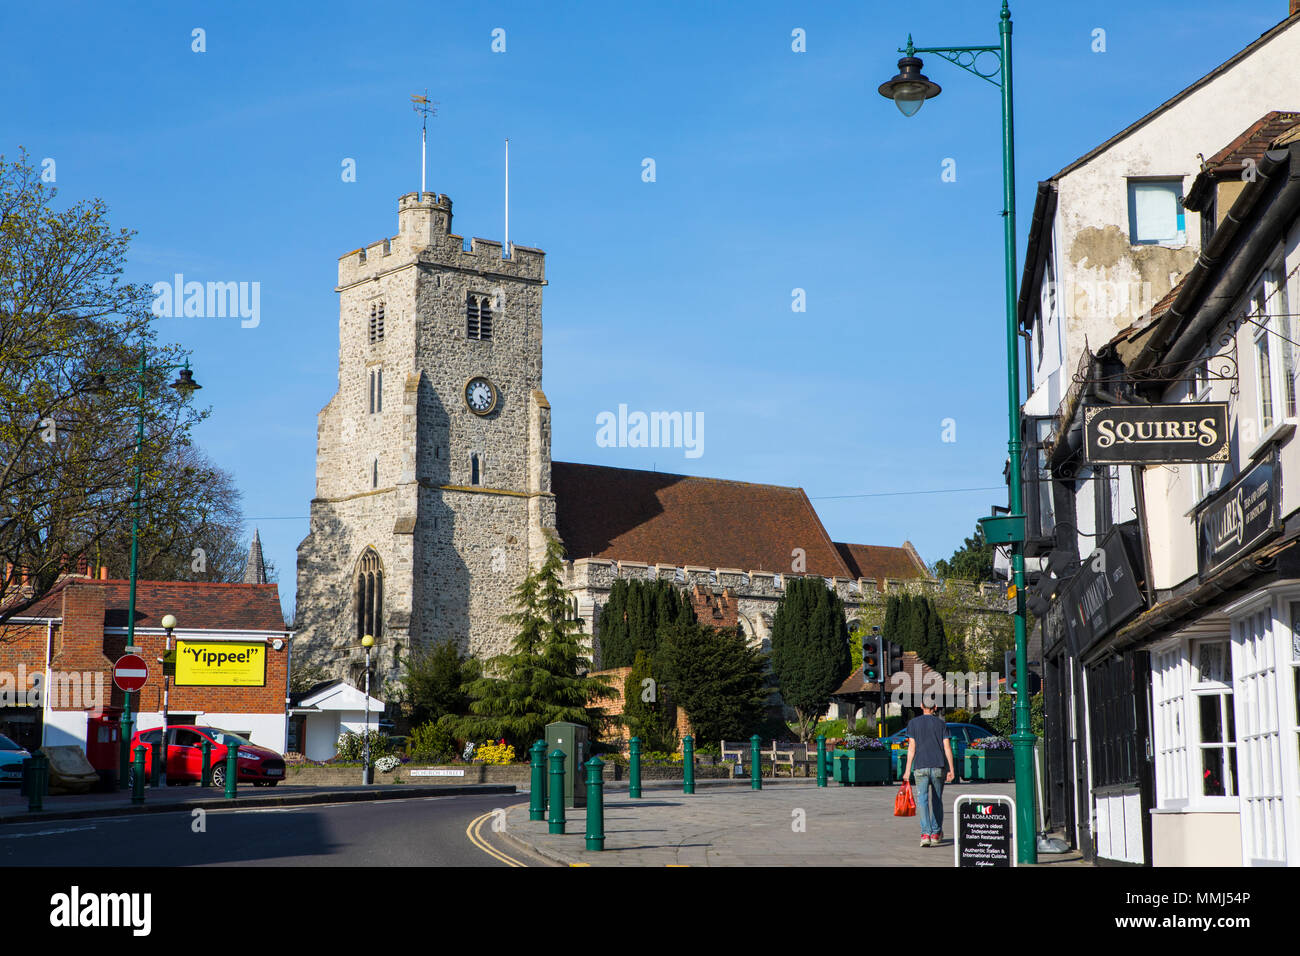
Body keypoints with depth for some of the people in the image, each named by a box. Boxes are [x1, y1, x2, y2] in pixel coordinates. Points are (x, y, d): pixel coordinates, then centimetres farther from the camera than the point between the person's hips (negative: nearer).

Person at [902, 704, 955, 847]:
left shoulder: (913, 723, 4)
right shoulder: (941, 723, 6)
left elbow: (912, 747, 0)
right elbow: (947, 747, 1)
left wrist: (908, 770, 2)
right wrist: (951, 770, 3)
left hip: (921, 767, -1)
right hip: (938, 766, 1)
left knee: (922, 799, -5)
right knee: (937, 800, 12)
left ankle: (925, 833, -20)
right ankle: (936, 833, 19)